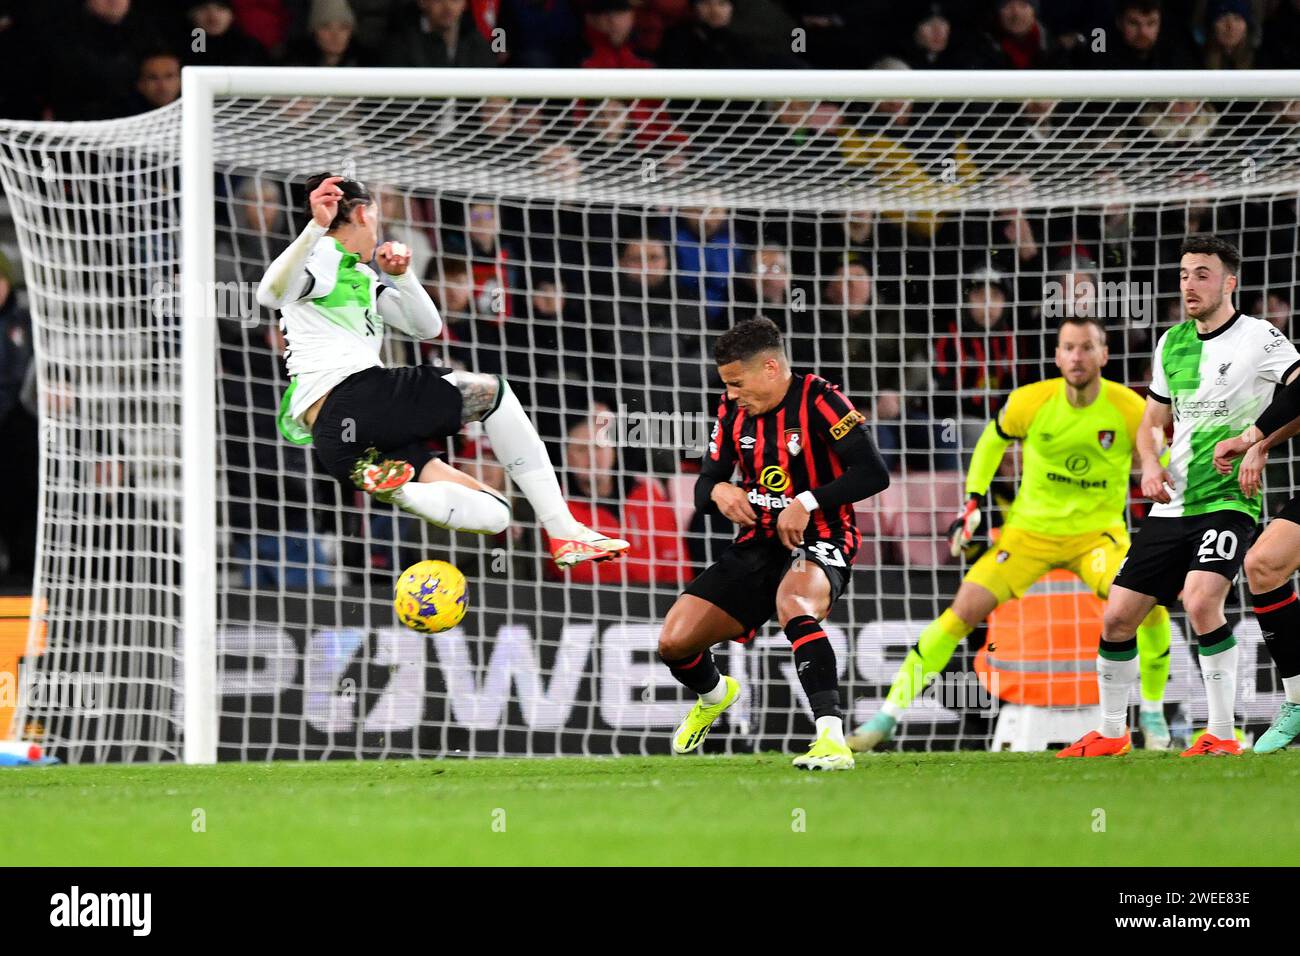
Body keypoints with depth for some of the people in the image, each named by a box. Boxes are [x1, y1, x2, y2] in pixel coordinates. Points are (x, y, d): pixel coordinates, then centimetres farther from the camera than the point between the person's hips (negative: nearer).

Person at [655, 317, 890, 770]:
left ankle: (833, 739, -46)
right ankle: (714, 695, 36)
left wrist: (807, 502, -26)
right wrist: (719, 491, -13)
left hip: (818, 542, -7)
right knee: (674, 643, -1)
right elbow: (703, 487, 11)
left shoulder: (818, 401, -14)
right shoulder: (733, 412, 5)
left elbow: (873, 474, -20)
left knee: (792, 606, -41)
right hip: (757, 545, 7)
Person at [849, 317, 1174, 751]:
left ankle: (1152, 715, -2)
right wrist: (973, 502, 2)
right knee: (964, 612, -10)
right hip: (1029, 529, 0)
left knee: (1150, 604, -25)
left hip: (1097, 531, 0)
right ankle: (889, 714, 1)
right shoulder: (1030, 403, -15)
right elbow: (993, 439, 7)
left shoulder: (1131, 410, -16)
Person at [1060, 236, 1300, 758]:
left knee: (1201, 599, -29)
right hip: (1172, 505, 7)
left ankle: (1223, 734, -19)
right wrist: (1150, 464, 2)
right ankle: (1111, 732, 24)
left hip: (1227, 500, -7)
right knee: (1117, 614, 5)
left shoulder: (1258, 337, -7)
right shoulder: (1172, 343, 12)